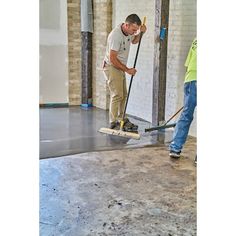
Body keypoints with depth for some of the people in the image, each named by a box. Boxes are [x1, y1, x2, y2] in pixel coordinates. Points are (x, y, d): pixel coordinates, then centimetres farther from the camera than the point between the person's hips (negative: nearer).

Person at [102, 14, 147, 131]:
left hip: (120, 67, 9)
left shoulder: (128, 32, 0)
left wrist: (140, 32, 3)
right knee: (117, 95, -12)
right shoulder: (116, 35, -26)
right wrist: (127, 70, -18)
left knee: (123, 95, 11)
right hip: (112, 67, -9)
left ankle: (121, 119, 21)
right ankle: (113, 123, -6)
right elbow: (113, 59, -25)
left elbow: (134, 41, 24)